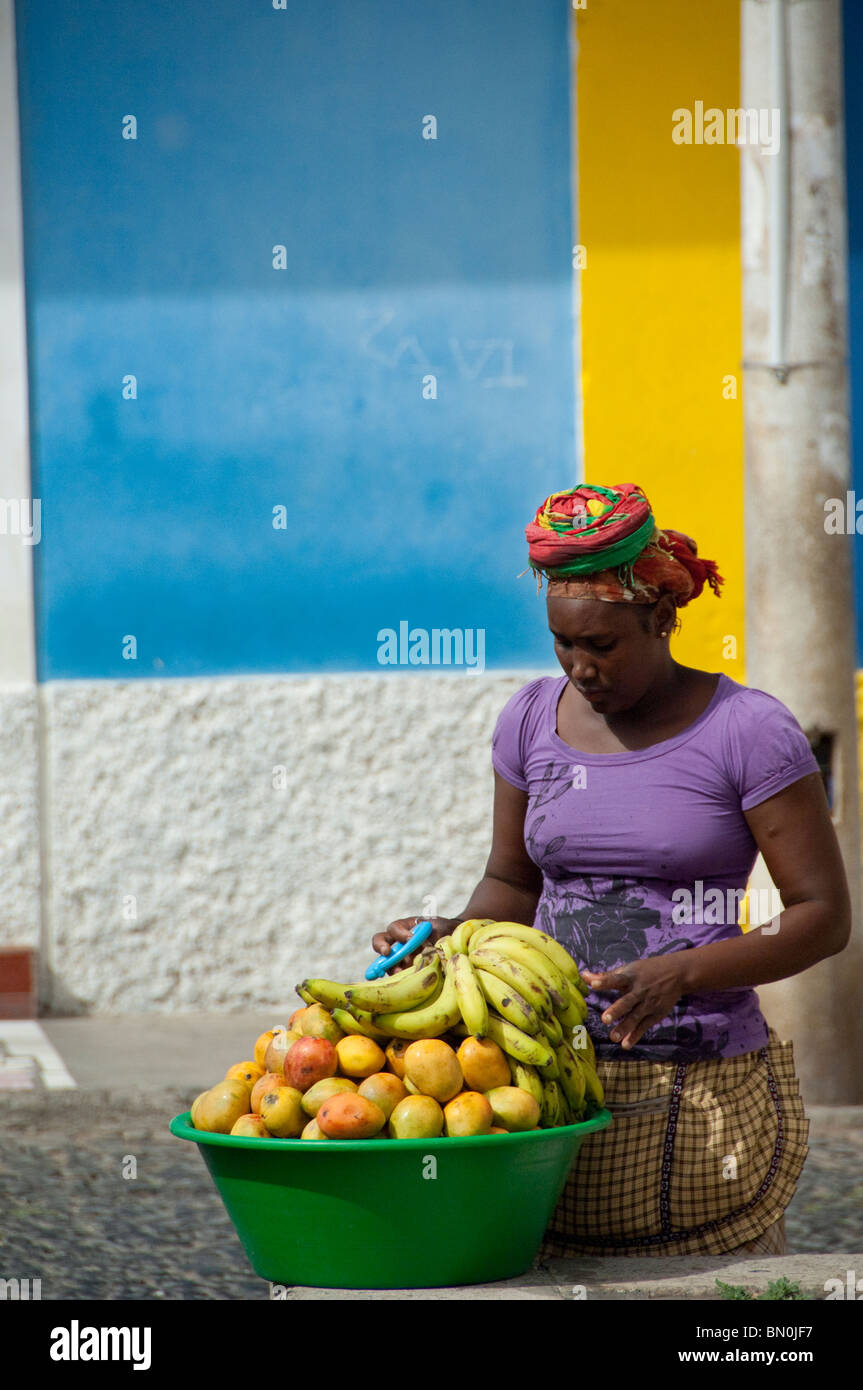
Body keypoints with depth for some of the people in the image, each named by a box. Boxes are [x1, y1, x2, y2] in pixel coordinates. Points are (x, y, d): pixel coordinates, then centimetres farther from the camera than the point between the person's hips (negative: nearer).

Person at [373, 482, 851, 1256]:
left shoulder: (747, 732, -5)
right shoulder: (533, 721, 8)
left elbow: (824, 916, -6)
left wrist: (680, 973, -20)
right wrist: (449, 935, -4)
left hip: (703, 1095, -3)